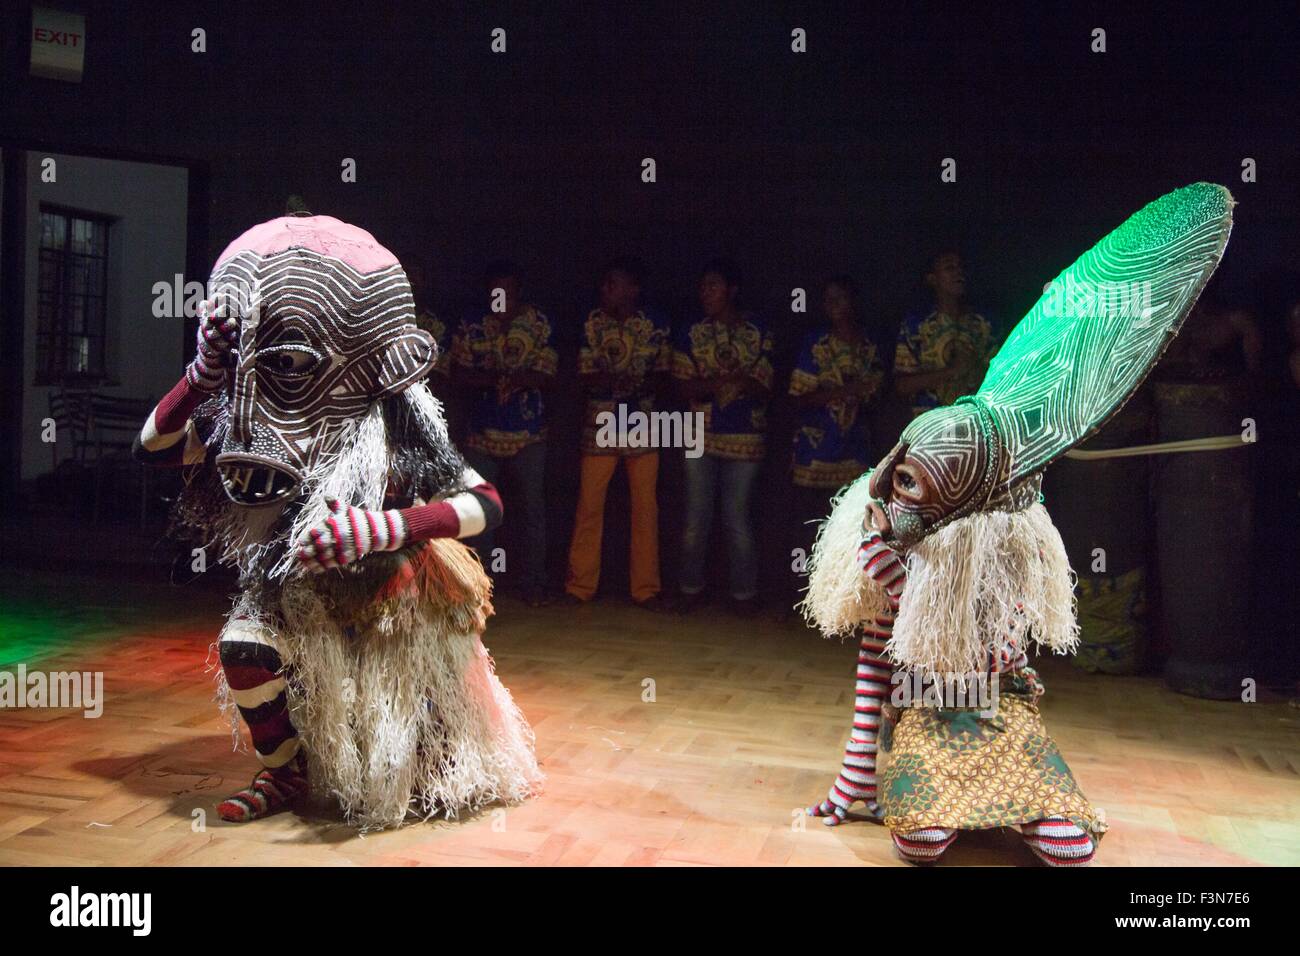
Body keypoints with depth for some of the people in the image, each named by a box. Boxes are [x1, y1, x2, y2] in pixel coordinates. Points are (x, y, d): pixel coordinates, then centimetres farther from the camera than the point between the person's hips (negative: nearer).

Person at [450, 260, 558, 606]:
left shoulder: (539, 323, -1)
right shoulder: (470, 325, 4)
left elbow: (546, 377, -8)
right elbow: (458, 376, -2)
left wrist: (492, 375, -21)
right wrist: (501, 377, -19)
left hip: (528, 434, -1)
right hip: (482, 432, 1)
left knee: (532, 508, 5)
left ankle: (532, 582, 16)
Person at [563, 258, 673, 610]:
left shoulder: (656, 324, -2)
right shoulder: (592, 322, -1)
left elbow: (663, 371, 3)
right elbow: (587, 378, -2)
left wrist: (639, 385, -17)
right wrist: (614, 383, -22)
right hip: (600, 424, 0)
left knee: (645, 507, 4)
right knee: (589, 505, 1)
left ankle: (645, 587, 14)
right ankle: (581, 584, 13)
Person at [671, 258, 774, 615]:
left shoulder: (759, 331, 2)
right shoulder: (691, 334, 5)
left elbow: (763, 388, -3)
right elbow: (684, 386, -2)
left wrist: (741, 381, -24)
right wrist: (718, 383, -20)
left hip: (744, 437, -1)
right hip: (700, 436, 2)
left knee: (738, 516, 2)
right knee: (696, 515, 5)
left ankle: (743, 592, 13)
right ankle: (691, 588, 17)